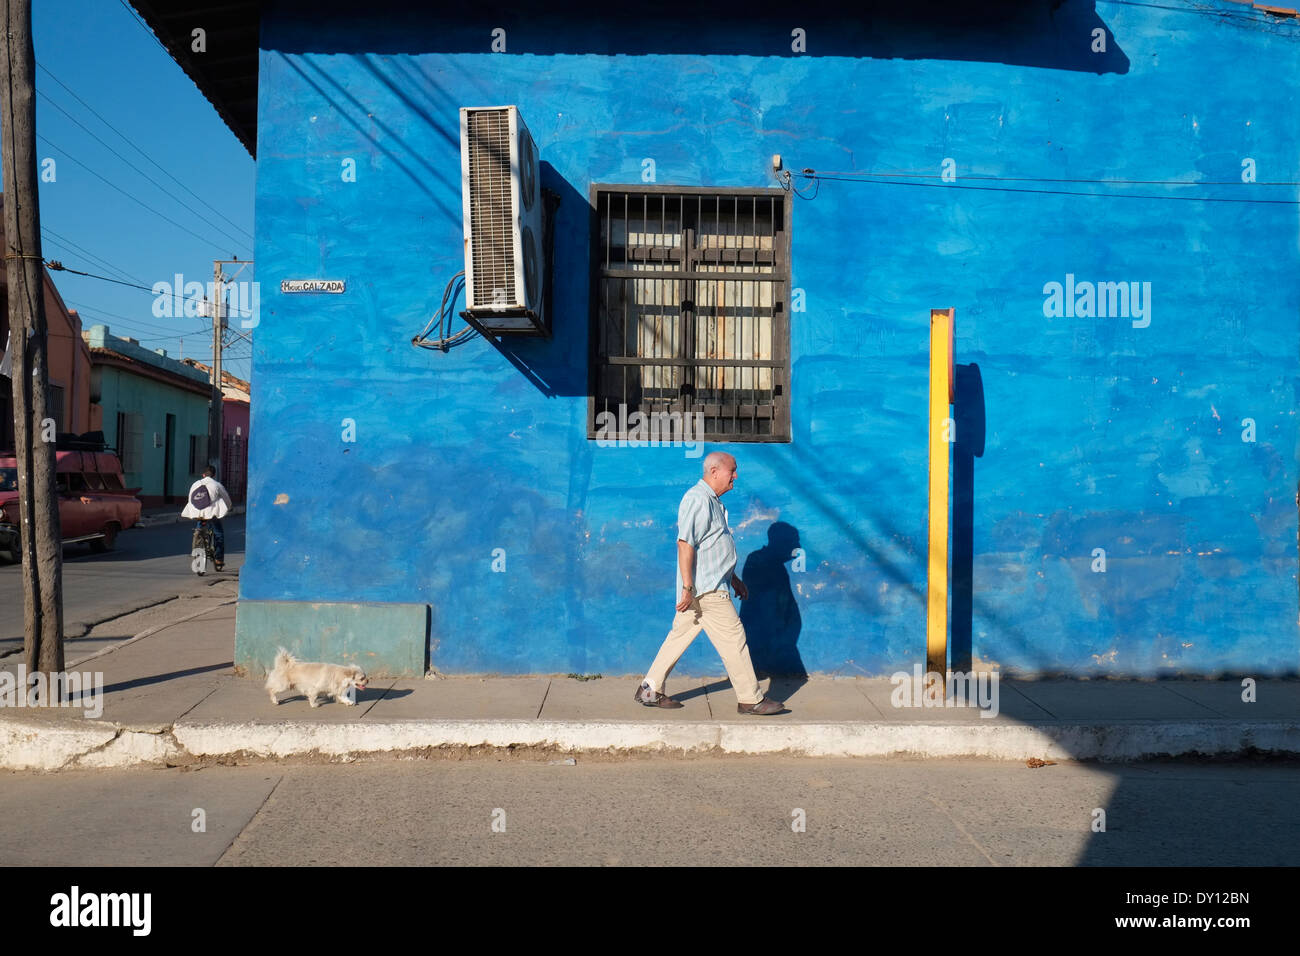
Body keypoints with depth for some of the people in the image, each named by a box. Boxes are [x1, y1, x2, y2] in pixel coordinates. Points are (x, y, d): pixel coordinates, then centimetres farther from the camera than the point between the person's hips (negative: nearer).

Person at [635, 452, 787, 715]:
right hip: (706, 588, -10)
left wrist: (733, 578, 27)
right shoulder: (697, 499, -14)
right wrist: (688, 587, -25)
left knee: (680, 635, 11)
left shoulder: (712, 500, 19)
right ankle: (750, 699, 3)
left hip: (712, 585, 10)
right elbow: (685, 544, -21)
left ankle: (650, 690, 16)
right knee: (733, 637, -5)